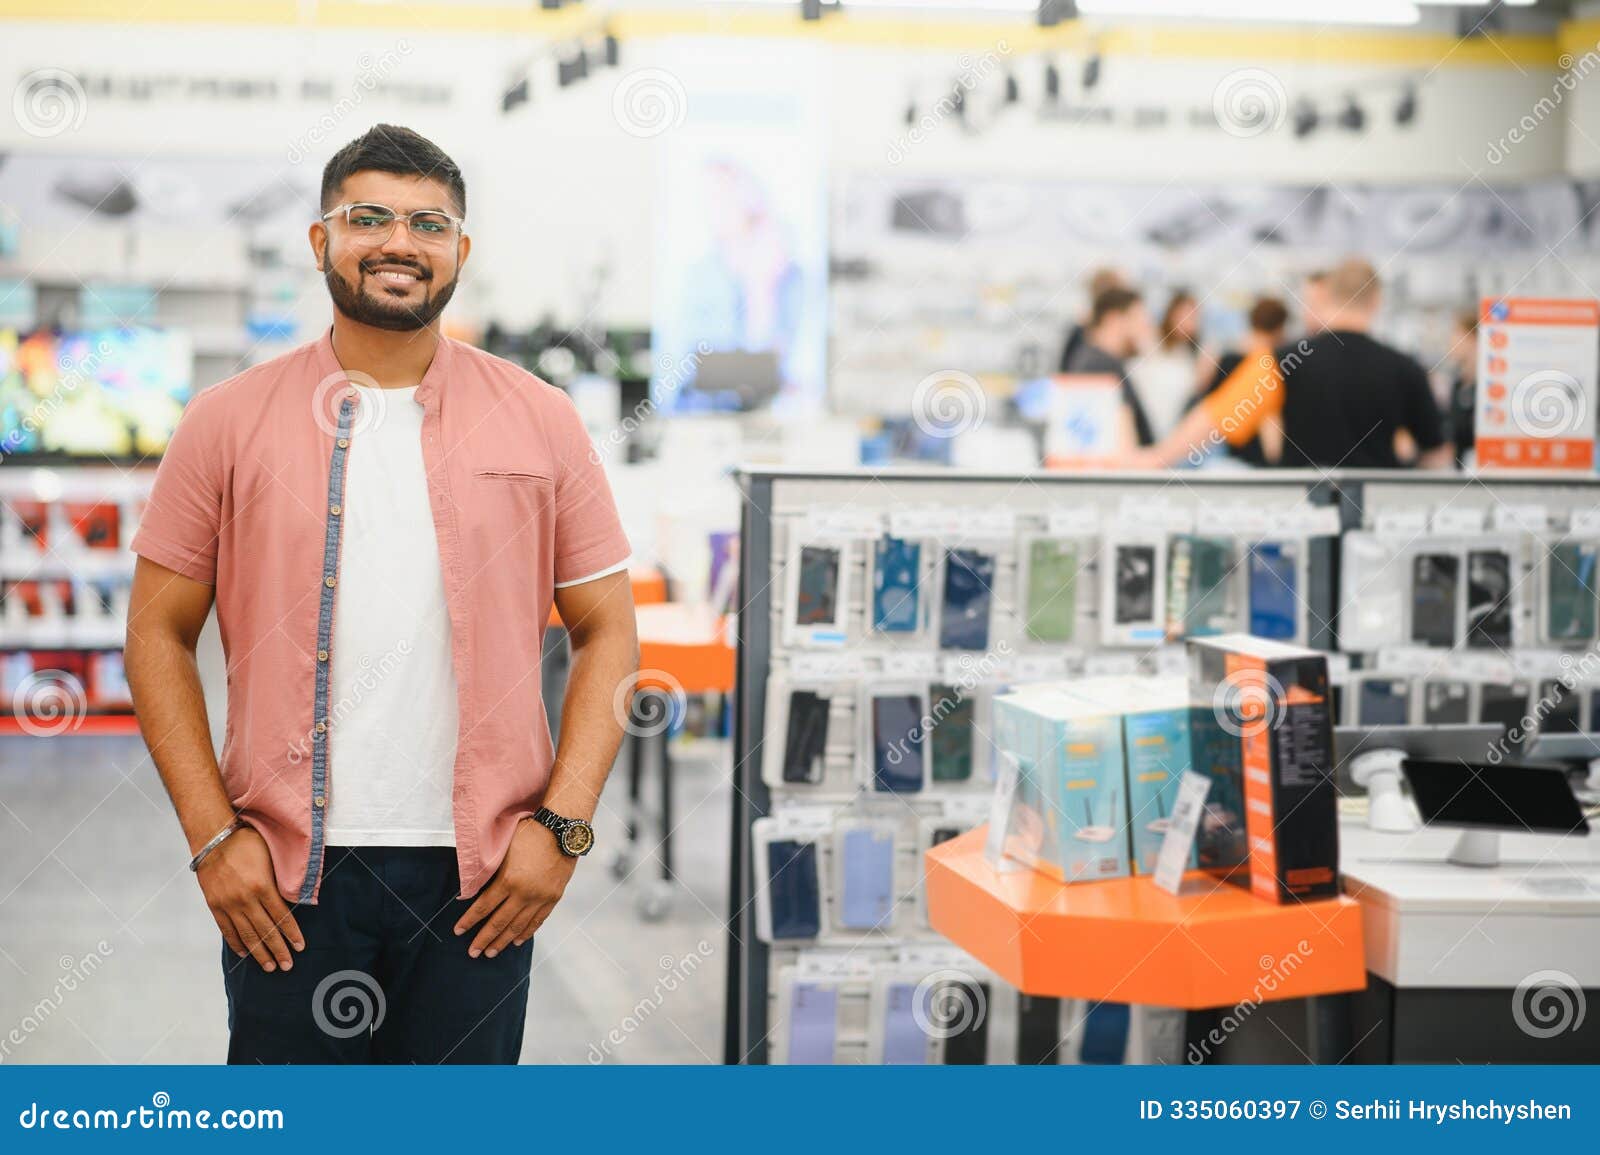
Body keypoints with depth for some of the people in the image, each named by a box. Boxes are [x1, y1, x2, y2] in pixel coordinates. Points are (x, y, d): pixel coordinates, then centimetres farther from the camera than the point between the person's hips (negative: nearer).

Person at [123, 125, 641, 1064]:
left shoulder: (540, 422, 5)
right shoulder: (229, 423, 3)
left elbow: (607, 632, 6)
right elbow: (160, 633, 4)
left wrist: (562, 825, -4)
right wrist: (212, 836, -4)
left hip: (481, 878, 1)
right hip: (286, 878, 0)